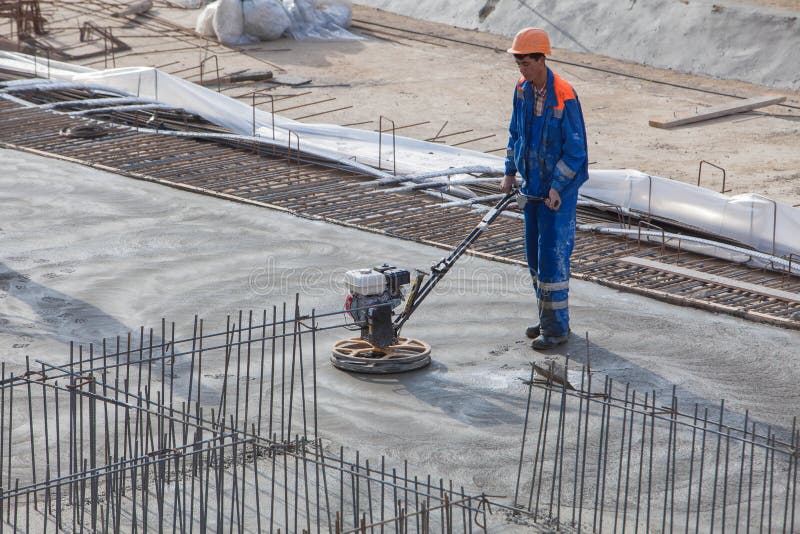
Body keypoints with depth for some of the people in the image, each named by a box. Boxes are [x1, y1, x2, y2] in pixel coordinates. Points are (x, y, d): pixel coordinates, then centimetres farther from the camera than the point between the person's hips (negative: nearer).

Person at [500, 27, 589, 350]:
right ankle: (548, 319, 26)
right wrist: (510, 172, 13)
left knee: (552, 256, -7)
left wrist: (557, 188, -19)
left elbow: (575, 150, -18)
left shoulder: (564, 97, -21)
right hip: (533, 187, 8)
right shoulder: (522, 89, 3)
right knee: (535, 254, 14)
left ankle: (557, 328, 1)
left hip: (558, 191, -8)